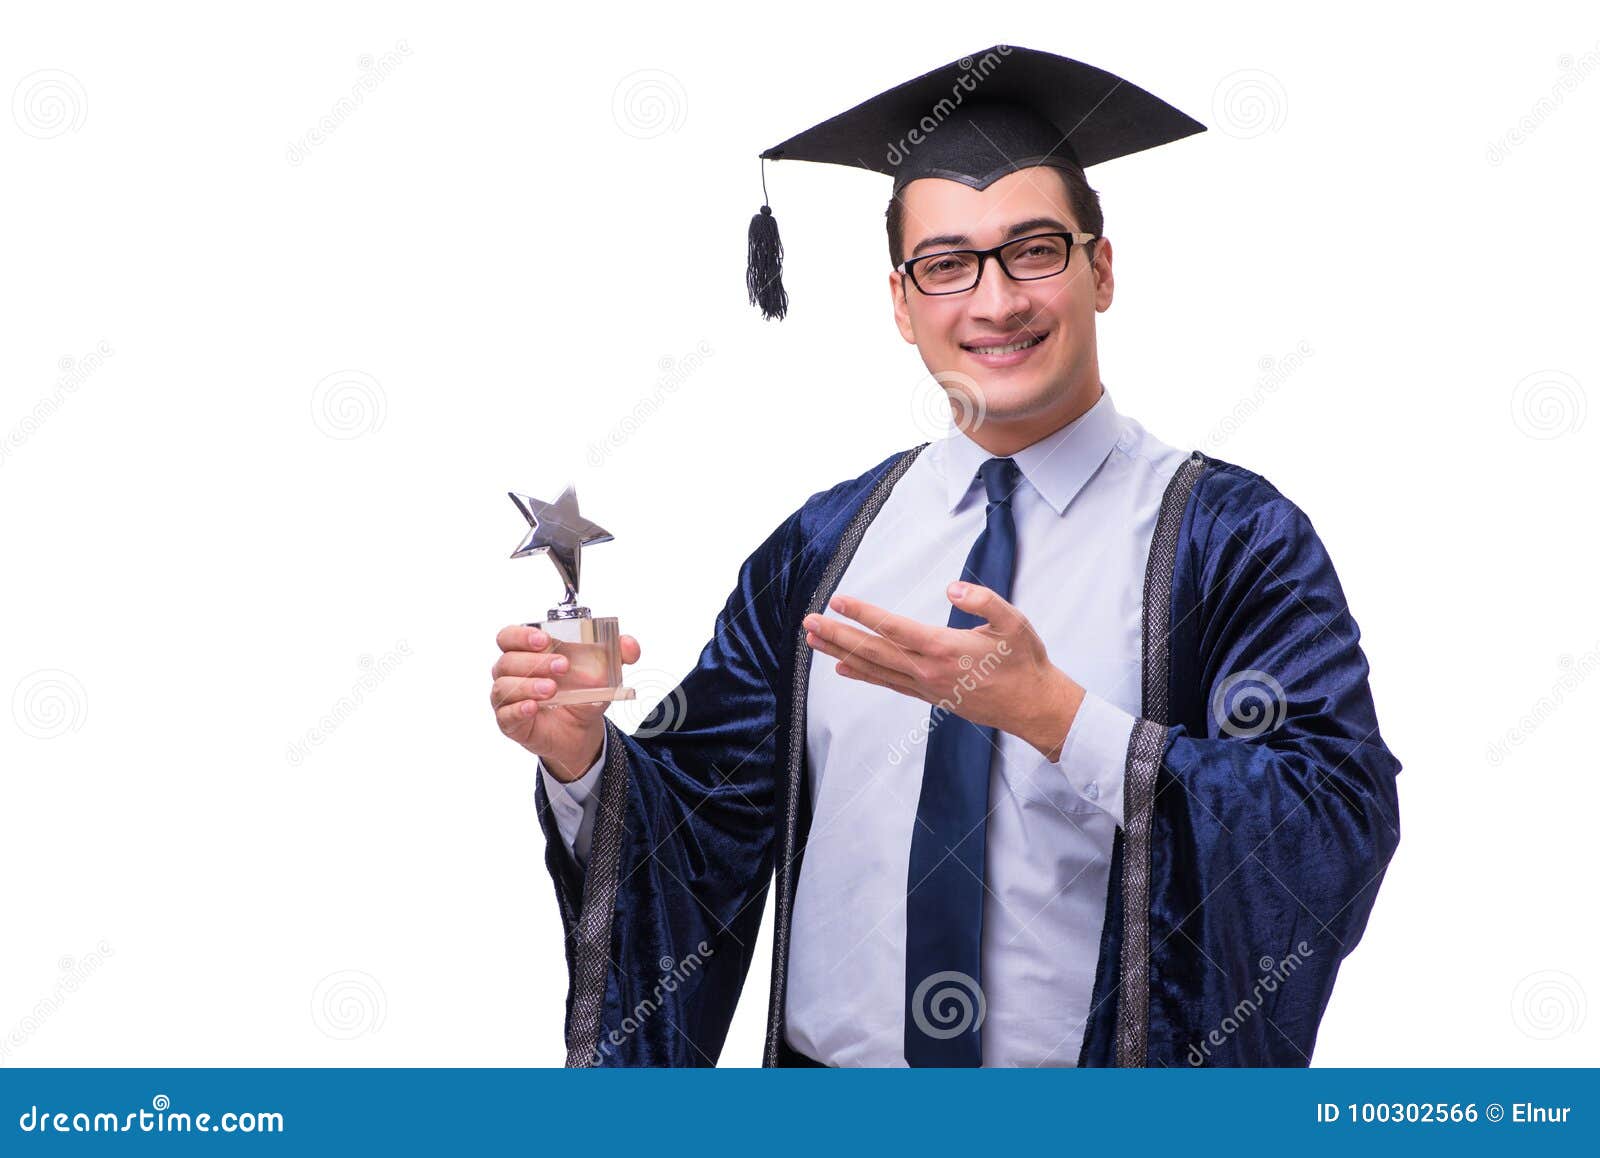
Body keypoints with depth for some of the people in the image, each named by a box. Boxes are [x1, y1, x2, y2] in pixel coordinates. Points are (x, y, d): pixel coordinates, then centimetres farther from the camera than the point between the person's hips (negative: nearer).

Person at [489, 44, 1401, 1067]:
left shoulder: (1238, 540, -11)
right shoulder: (822, 546, -1)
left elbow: (1345, 829, -22)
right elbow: (706, 815, 0)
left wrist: (1046, 708, -28)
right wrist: (583, 753, -20)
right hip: (830, 1058, 3)